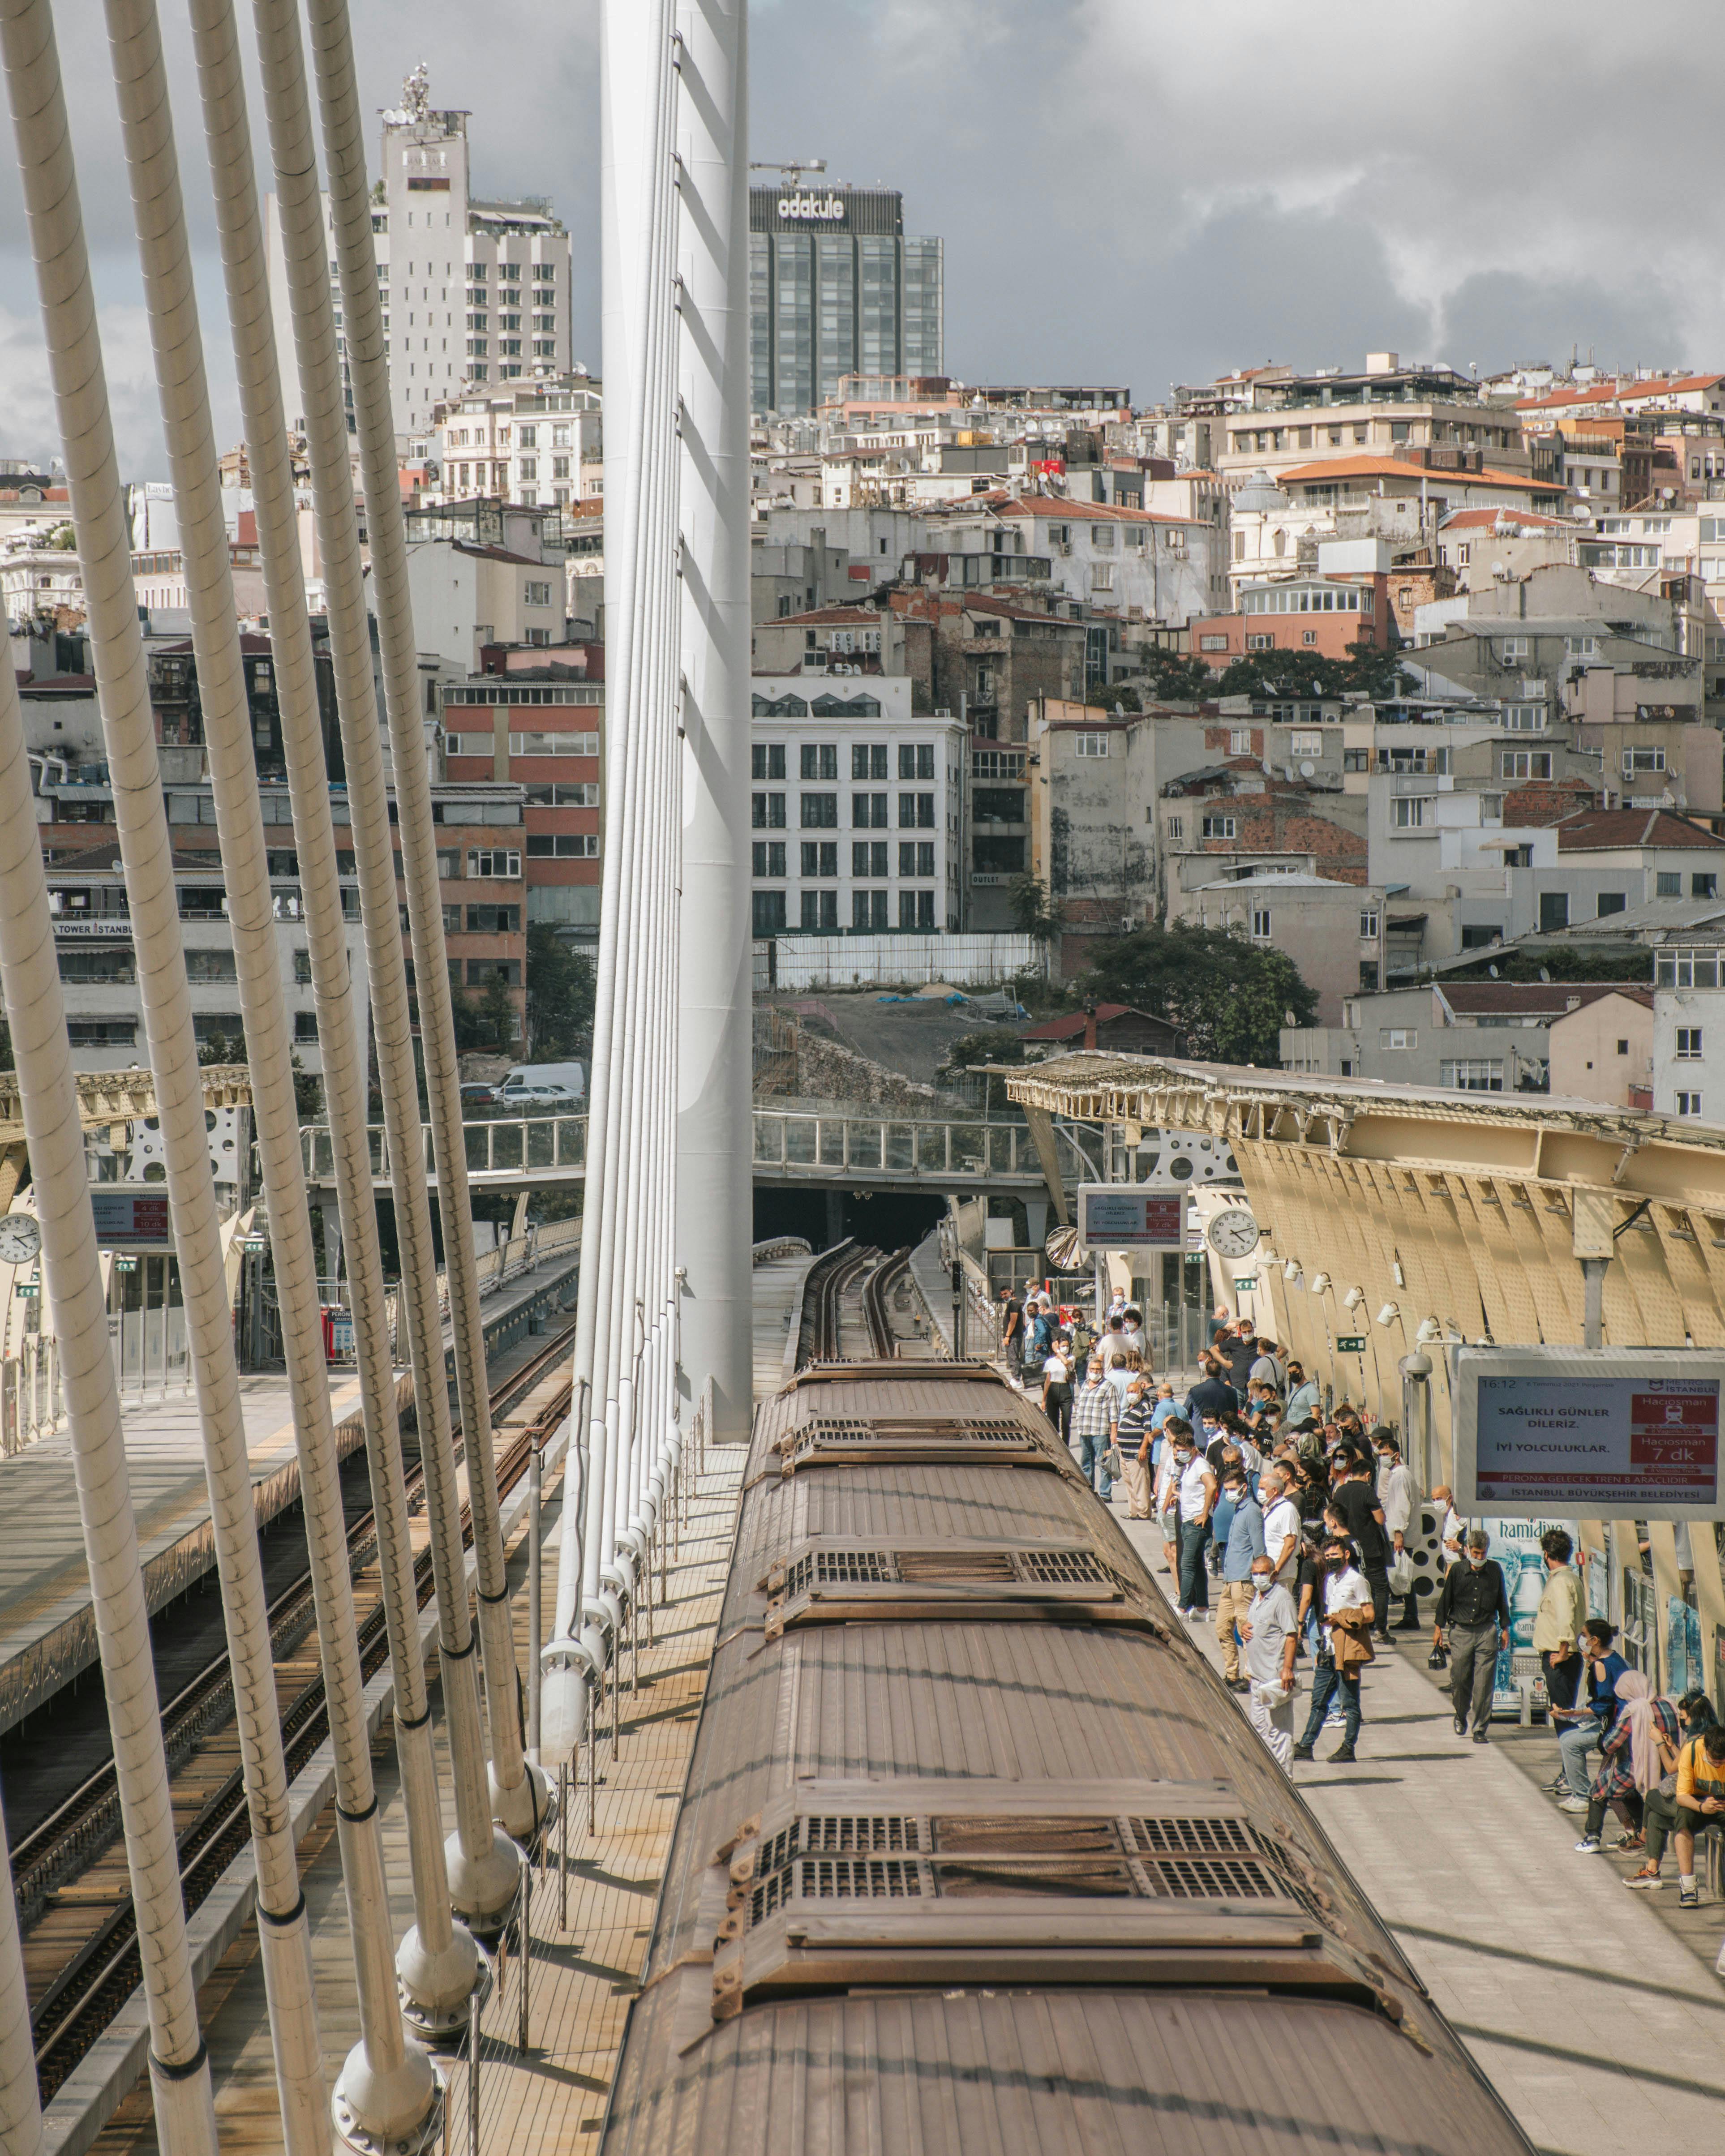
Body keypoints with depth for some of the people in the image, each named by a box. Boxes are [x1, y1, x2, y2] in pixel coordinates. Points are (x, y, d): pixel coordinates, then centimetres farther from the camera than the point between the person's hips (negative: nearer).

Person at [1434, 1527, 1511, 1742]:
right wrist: (1439, 1627, 7)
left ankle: (1481, 1729, 1)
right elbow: (1445, 1599, 7)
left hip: (1487, 1631, 0)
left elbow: (1502, 1600, 13)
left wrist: (1505, 1628, 13)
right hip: (1460, 1630, 0)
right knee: (1459, 1679, 3)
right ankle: (1461, 1716, 30)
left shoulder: (1495, 1570, 4)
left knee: (1484, 1683, -5)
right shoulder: (1457, 1571, 1)